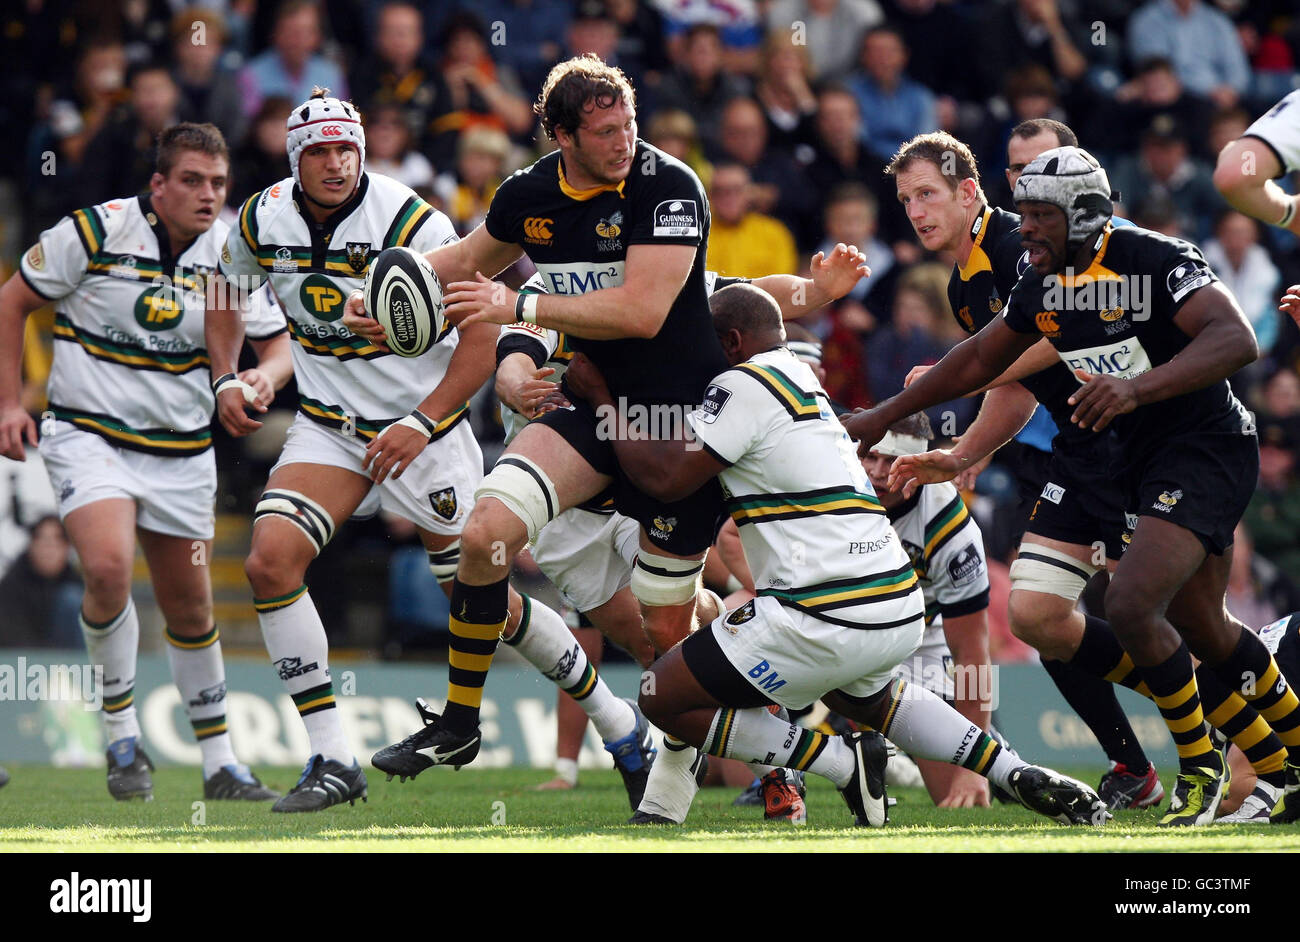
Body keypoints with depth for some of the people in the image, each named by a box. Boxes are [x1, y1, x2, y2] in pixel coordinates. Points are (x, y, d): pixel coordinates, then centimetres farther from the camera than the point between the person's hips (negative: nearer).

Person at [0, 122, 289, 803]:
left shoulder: (230, 255, -2)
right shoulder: (95, 230, -12)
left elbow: (277, 342, 7)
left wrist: (265, 376, -17)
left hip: (181, 453, 4)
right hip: (87, 434, -4)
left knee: (190, 607, 9)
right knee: (108, 569, -27)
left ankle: (219, 762, 23)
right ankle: (122, 739, -9)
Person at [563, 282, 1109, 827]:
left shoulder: (743, 386, -7)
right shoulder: (804, 380, 21)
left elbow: (666, 479, -10)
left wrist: (600, 398, 2)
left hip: (829, 617, -9)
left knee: (663, 699, 1)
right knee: (863, 696, 41)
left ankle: (844, 764, -3)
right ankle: (1022, 777, 22)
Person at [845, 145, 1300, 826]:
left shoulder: (1156, 261, -22)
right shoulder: (1043, 284, 2)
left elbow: (1236, 340, -36)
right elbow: (979, 360, 18)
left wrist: (1136, 388, -48)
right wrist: (880, 418, 19)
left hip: (1205, 444, -9)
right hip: (1139, 459, 9)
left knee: (1131, 605, -21)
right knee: (1201, 630, 16)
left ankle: (1200, 766, -2)